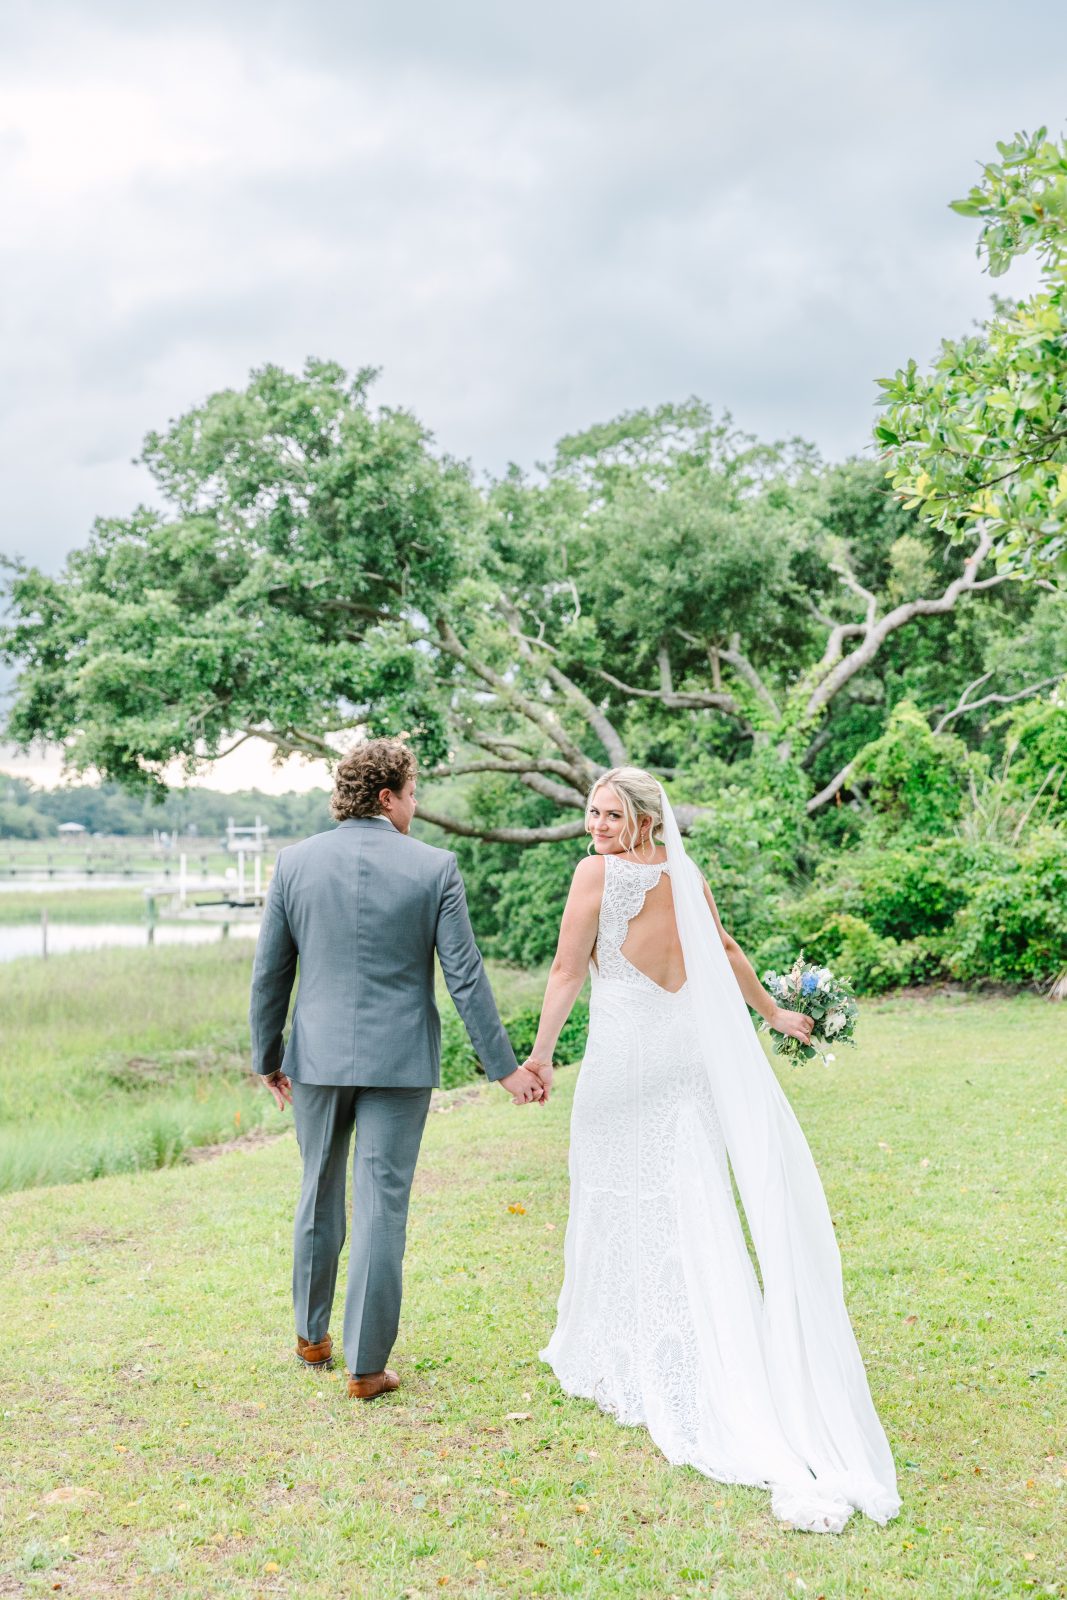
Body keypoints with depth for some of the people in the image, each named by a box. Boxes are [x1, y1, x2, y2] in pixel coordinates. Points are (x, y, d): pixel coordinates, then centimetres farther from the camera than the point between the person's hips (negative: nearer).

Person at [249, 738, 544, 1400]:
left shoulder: (295, 862, -1)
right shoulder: (435, 867, -7)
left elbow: (270, 974, 3)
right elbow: (465, 977, -8)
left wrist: (268, 1058, 14)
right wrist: (504, 1066, -1)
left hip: (318, 1056, 3)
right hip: (399, 1062, -2)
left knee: (320, 1196, 19)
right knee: (382, 1209, 3)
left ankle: (313, 1335, 34)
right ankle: (367, 1365, 9)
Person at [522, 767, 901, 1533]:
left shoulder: (598, 872, -9)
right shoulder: (687, 875, 8)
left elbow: (568, 971, -11)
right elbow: (727, 952, 19)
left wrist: (541, 1052, -8)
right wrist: (774, 1013, 33)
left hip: (623, 1056, -5)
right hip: (689, 1054, 5)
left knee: (620, 1201, 6)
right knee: (690, 1208, 10)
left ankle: (619, 1360, 17)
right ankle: (694, 1370, 19)